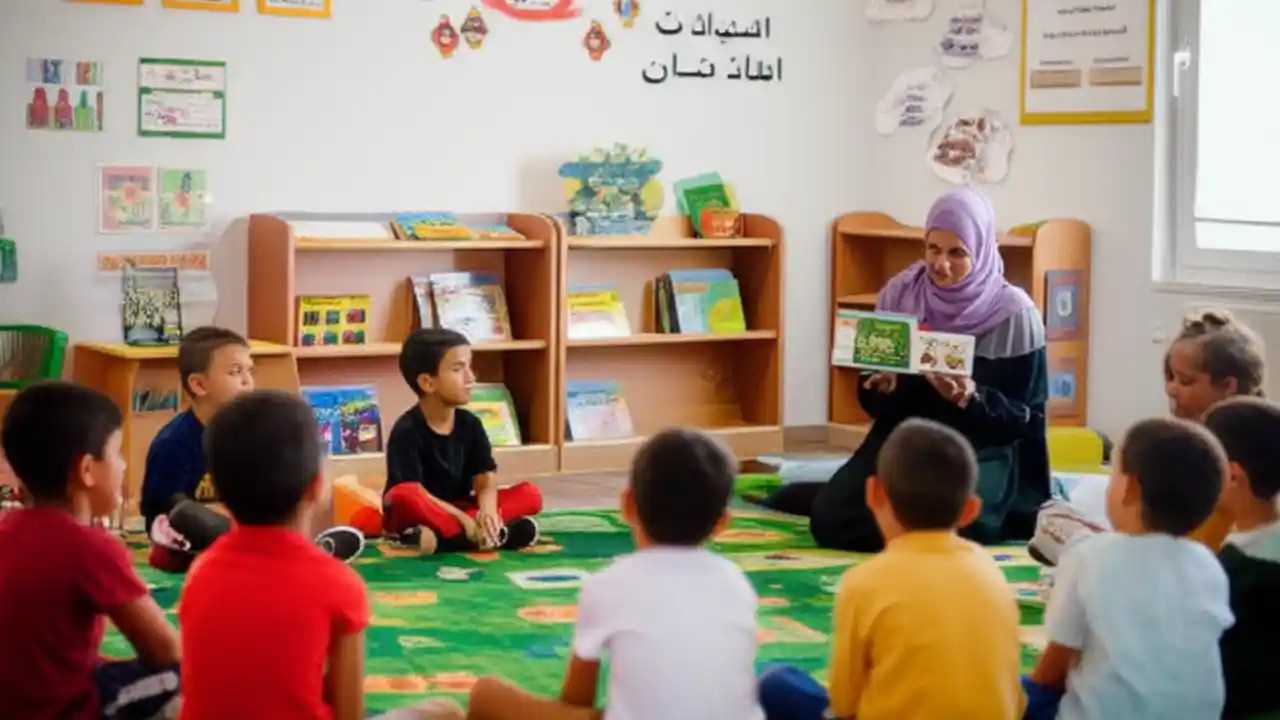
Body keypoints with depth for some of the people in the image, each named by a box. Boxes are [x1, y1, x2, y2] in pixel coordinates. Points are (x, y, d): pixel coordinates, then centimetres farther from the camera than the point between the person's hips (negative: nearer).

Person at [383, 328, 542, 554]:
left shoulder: (470, 424, 2)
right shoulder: (407, 431, -15)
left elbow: (485, 481, -3)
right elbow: (412, 494, -23)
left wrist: (487, 512, -26)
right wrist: (465, 520, -30)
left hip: (458, 510, 6)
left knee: (530, 495, -10)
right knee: (402, 496, -39)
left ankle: (438, 536, -28)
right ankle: (496, 534, -37)